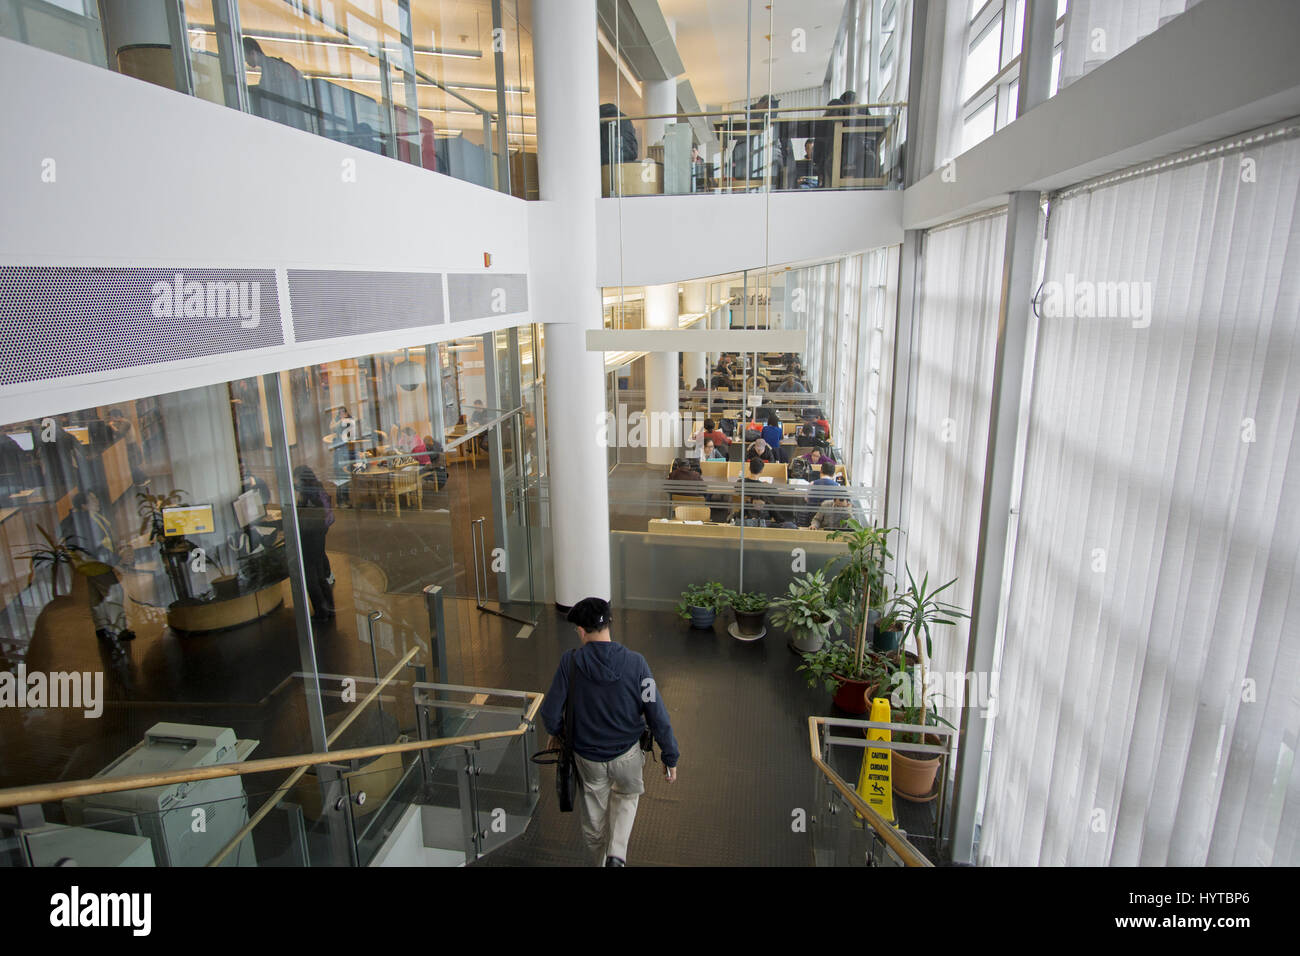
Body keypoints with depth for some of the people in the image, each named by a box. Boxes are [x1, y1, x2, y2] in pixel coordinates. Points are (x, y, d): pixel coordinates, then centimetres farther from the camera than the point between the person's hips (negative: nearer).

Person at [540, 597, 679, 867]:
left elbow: (550, 712, -12)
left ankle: (601, 861, 42)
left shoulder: (570, 662, -19)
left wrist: (556, 732, 10)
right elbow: (657, 716, -16)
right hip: (627, 754, 0)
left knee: (594, 822, 24)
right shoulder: (635, 663, -19)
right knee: (628, 795, 30)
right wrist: (670, 757, -3)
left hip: (587, 757, 0)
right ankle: (617, 853, 13)